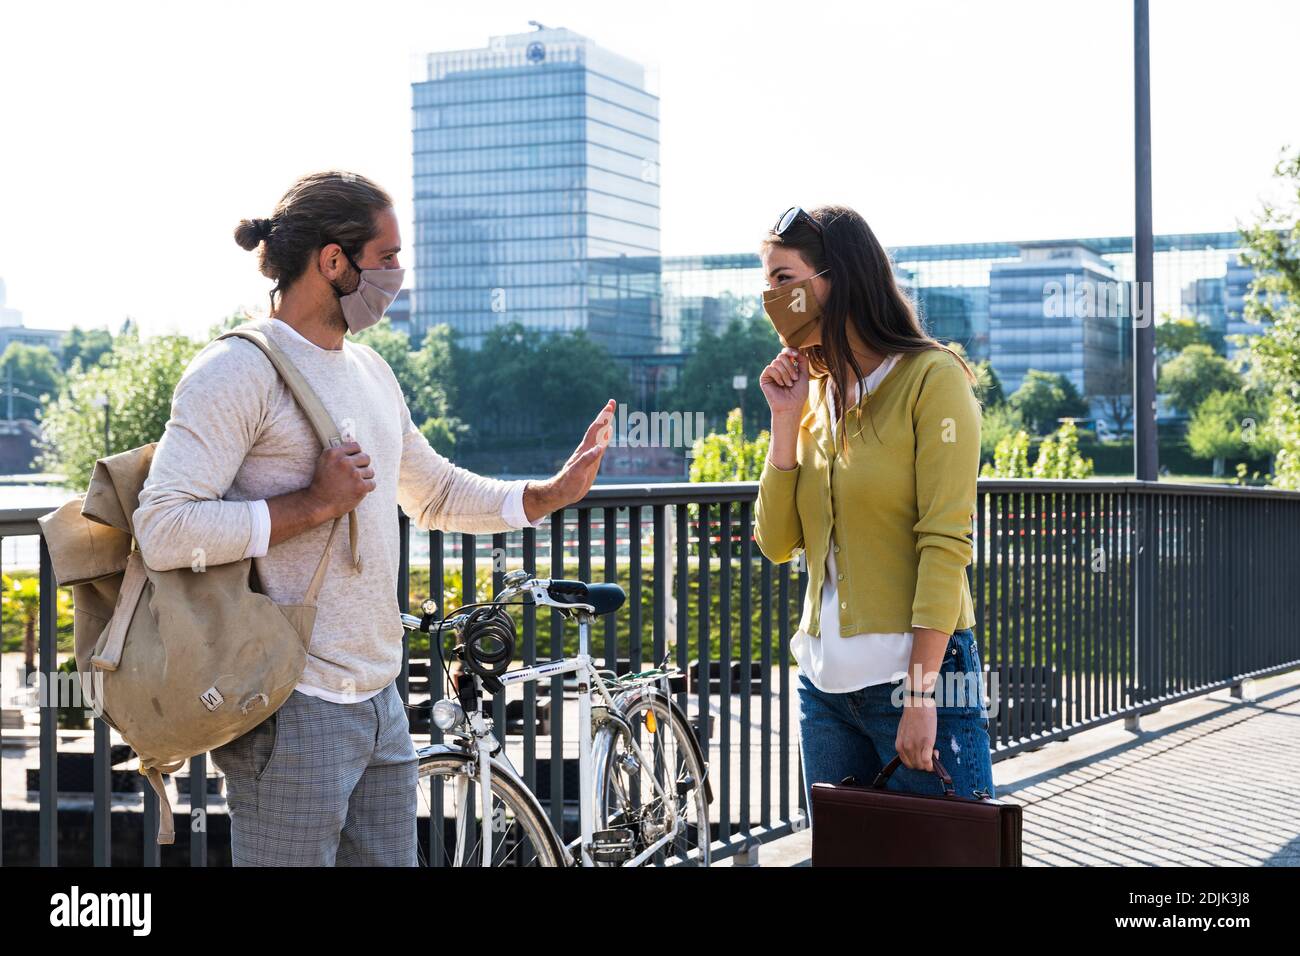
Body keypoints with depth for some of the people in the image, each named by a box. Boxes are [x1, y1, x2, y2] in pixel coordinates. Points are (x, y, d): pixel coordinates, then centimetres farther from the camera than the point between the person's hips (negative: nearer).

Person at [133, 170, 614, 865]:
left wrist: (553, 493, 14)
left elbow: (435, 493, 27)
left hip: (380, 702, 9)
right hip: (298, 712, -8)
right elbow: (162, 532, -22)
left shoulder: (370, 370, 15)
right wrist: (315, 504, -19)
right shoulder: (239, 371, -12)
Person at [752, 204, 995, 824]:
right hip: (826, 681, 7)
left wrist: (919, 692, -18)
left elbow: (945, 544, -13)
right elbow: (776, 542, 9)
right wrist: (786, 421, 0)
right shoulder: (816, 392, 13)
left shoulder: (930, 378, -7)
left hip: (916, 675, -6)